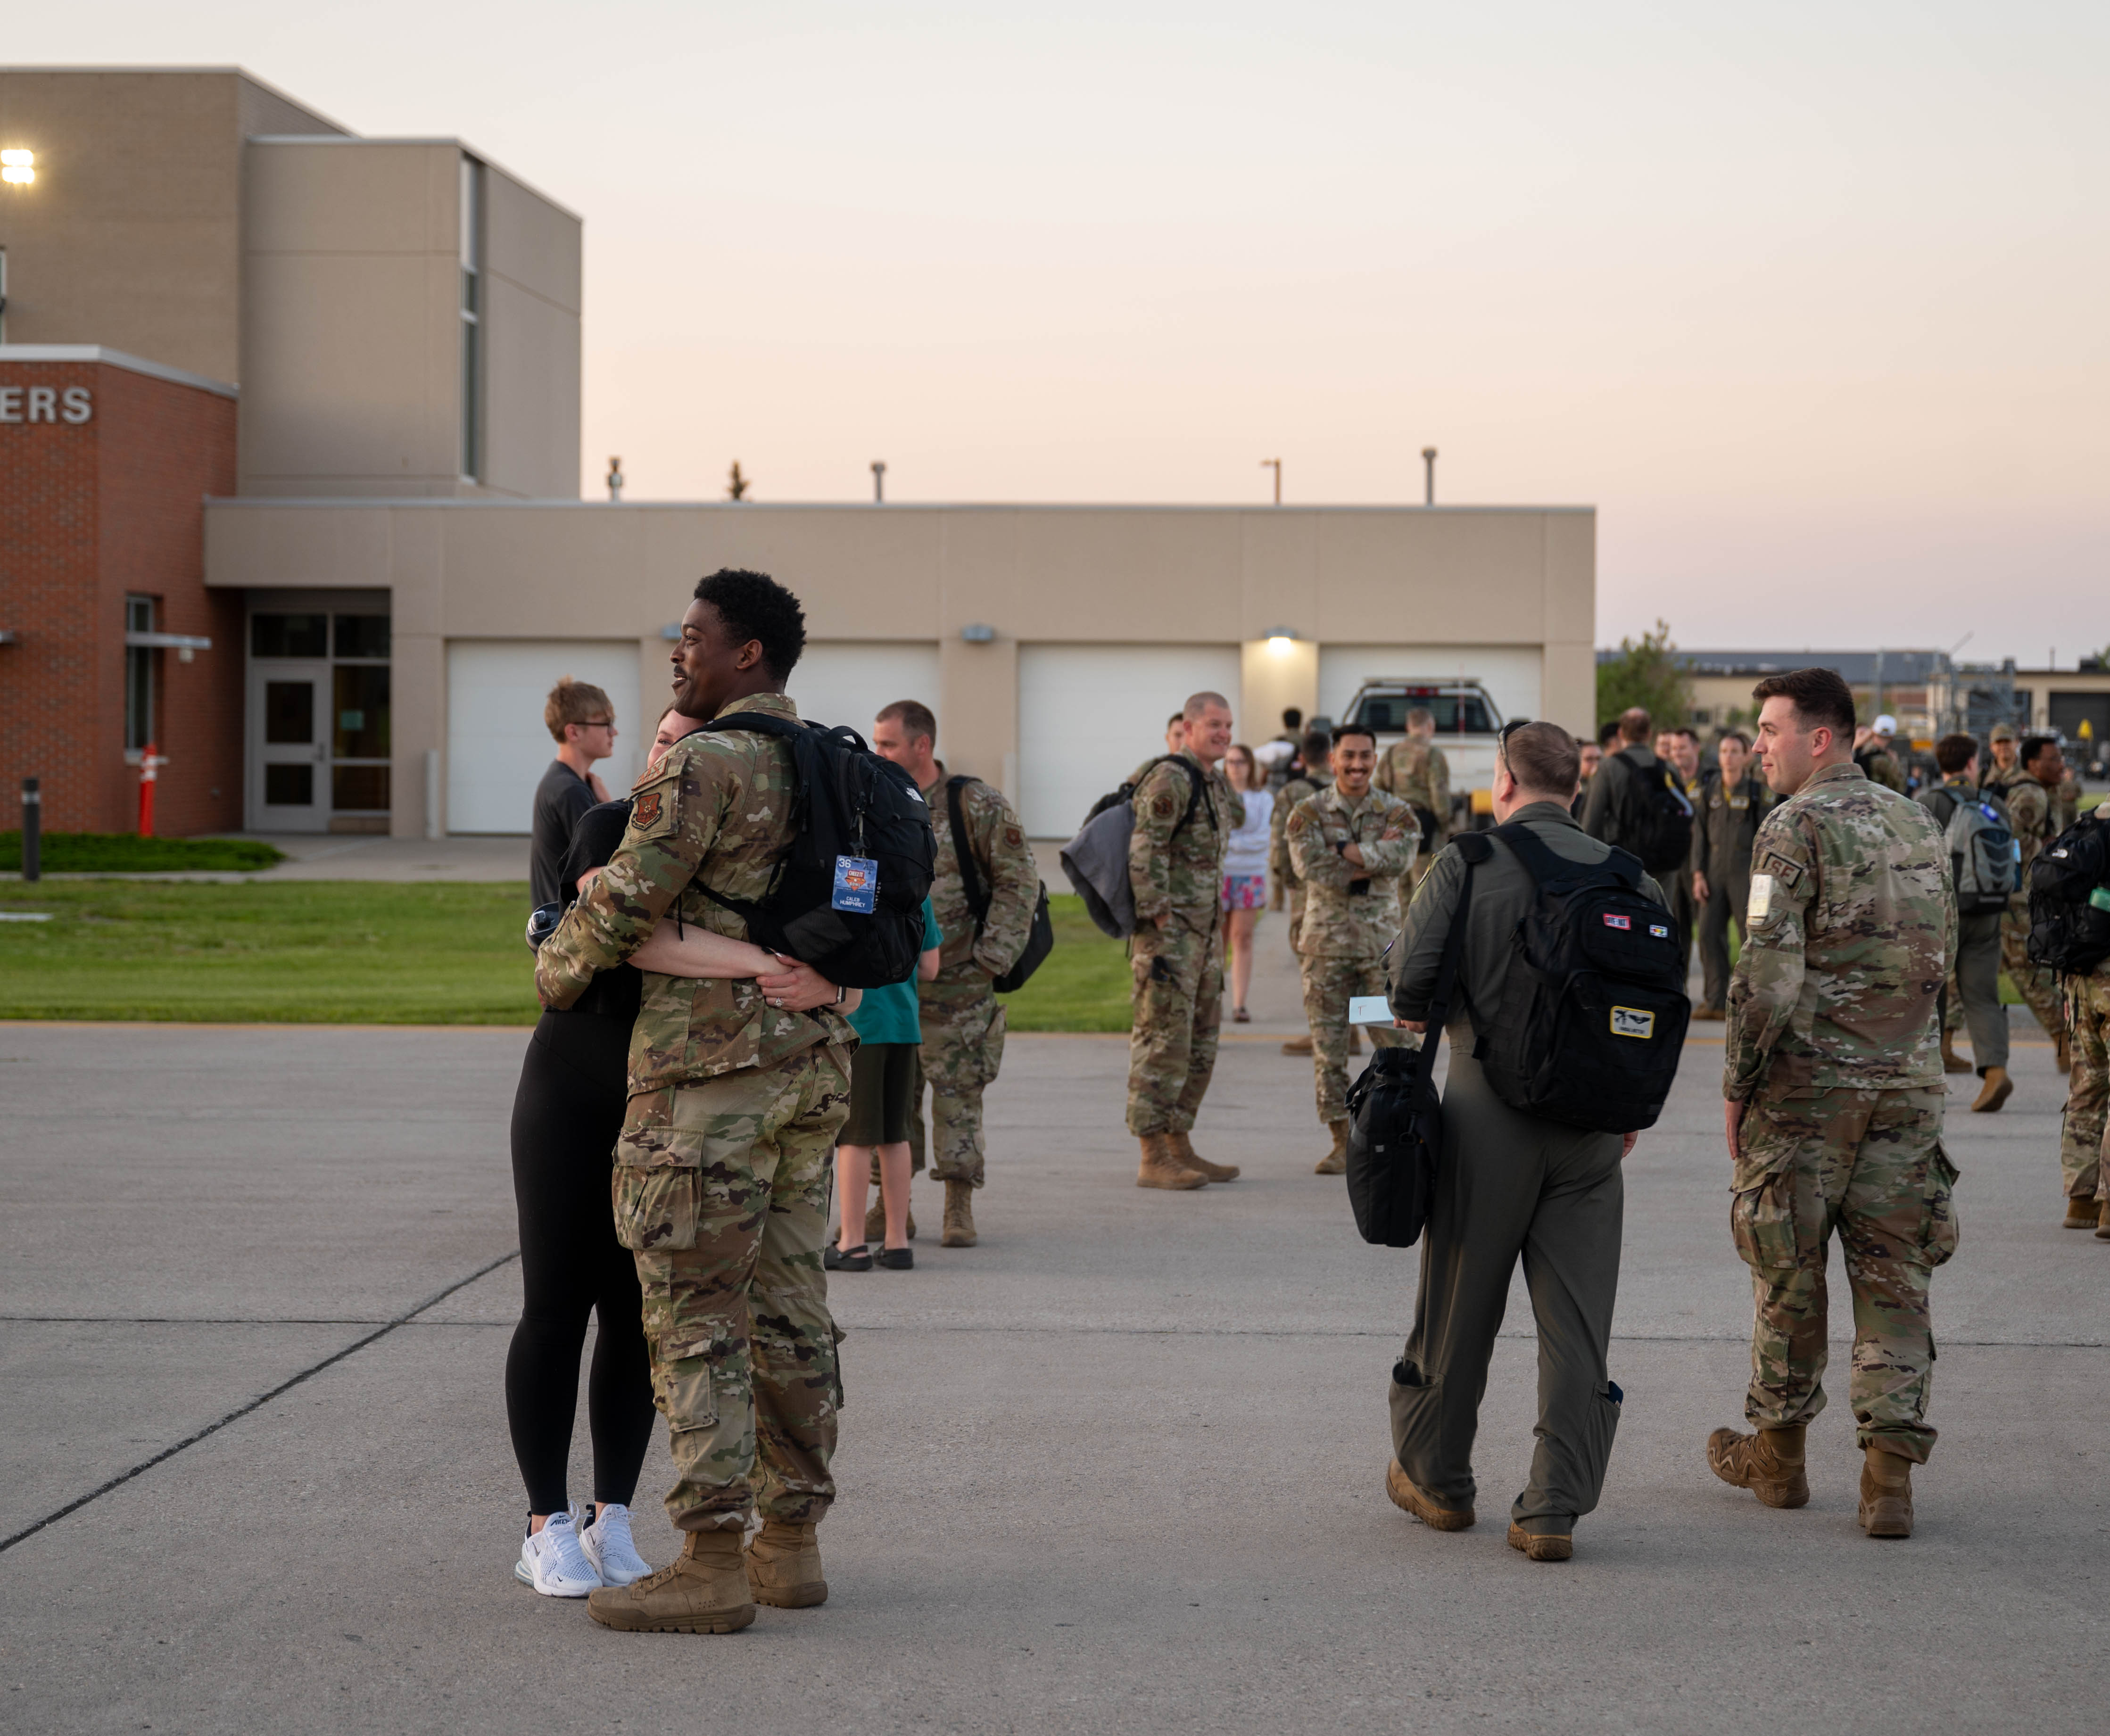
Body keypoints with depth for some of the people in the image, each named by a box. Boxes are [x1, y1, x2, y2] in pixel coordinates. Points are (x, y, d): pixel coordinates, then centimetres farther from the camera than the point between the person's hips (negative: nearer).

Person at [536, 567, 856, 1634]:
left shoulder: (707, 764, -14)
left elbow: (620, 903, -14)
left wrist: (557, 974, 6)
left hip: (707, 1071, -9)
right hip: (808, 1067, 9)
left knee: (697, 1321, -5)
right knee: (785, 1312, 12)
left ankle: (712, 1570, -3)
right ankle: (791, 1546, 17)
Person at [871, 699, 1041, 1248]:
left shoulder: (978, 805, -6)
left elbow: (1019, 884, -5)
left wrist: (992, 957, -11)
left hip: (955, 985, -4)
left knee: (958, 1096, -1)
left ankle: (960, 1212, 7)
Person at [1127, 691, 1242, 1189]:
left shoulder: (1215, 784, 14)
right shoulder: (1170, 781, -14)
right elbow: (1144, 856, -19)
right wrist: (1162, 930, -21)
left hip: (1202, 934, 10)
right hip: (1167, 934, -10)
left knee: (1200, 1045, 12)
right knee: (1163, 1042, -8)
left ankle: (1180, 1149, 20)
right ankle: (1154, 1161, -5)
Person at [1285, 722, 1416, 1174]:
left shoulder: (1397, 812, 3)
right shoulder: (1309, 813, 2)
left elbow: (1401, 858, -18)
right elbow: (1312, 869, -16)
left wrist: (1343, 853, -15)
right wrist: (1373, 860, -13)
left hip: (1382, 940, 0)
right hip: (1326, 942, 0)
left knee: (1395, 1038, -2)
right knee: (1328, 1044, 2)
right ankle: (1341, 1144, 10)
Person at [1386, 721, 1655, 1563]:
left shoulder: (1467, 863, -6)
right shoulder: (1627, 875, 4)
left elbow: (1414, 976, -11)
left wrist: (1418, 1018, 12)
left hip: (1490, 1113, -2)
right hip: (1590, 1124, 2)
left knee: (1459, 1307, 12)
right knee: (1577, 1321, 5)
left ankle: (1435, 1480, 26)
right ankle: (1554, 1509, 3)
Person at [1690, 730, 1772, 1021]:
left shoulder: (1758, 792, -2)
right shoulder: (1710, 792, 8)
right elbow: (1700, 834, 10)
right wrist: (1699, 875, 3)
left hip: (1746, 871, -4)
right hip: (1715, 872, 4)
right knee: (1709, 933, 0)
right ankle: (1715, 1000, 8)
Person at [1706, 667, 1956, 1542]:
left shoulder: (1797, 827, -12)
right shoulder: (1919, 824, 10)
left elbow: (1769, 976, -16)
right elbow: (1942, 956, 16)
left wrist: (1736, 1086, -7)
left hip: (1808, 1084, -5)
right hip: (1909, 1079, 5)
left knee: (1789, 1272, 8)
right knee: (1894, 1277, 5)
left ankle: (1778, 1454, 21)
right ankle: (1890, 1470, -1)